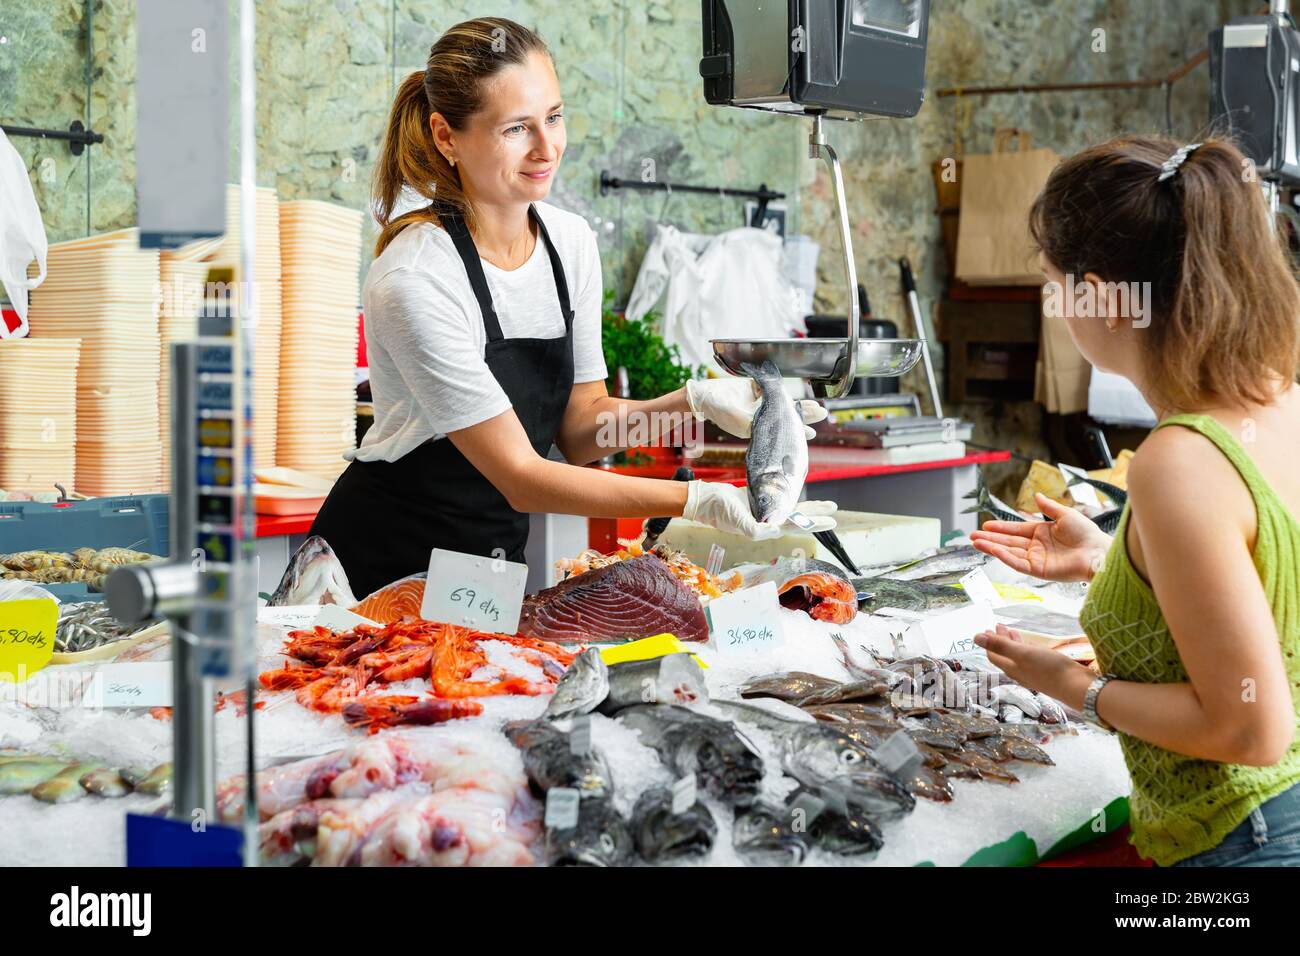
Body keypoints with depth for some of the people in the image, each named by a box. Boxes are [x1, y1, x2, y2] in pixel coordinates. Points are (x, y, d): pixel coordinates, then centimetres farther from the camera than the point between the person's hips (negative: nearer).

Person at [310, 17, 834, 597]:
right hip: (386, 566, -6)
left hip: (496, 556, 6)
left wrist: (691, 403, -14)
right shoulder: (416, 281, -22)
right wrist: (696, 500, -28)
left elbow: (579, 432, 3)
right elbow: (520, 476, -21)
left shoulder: (570, 240, -1)